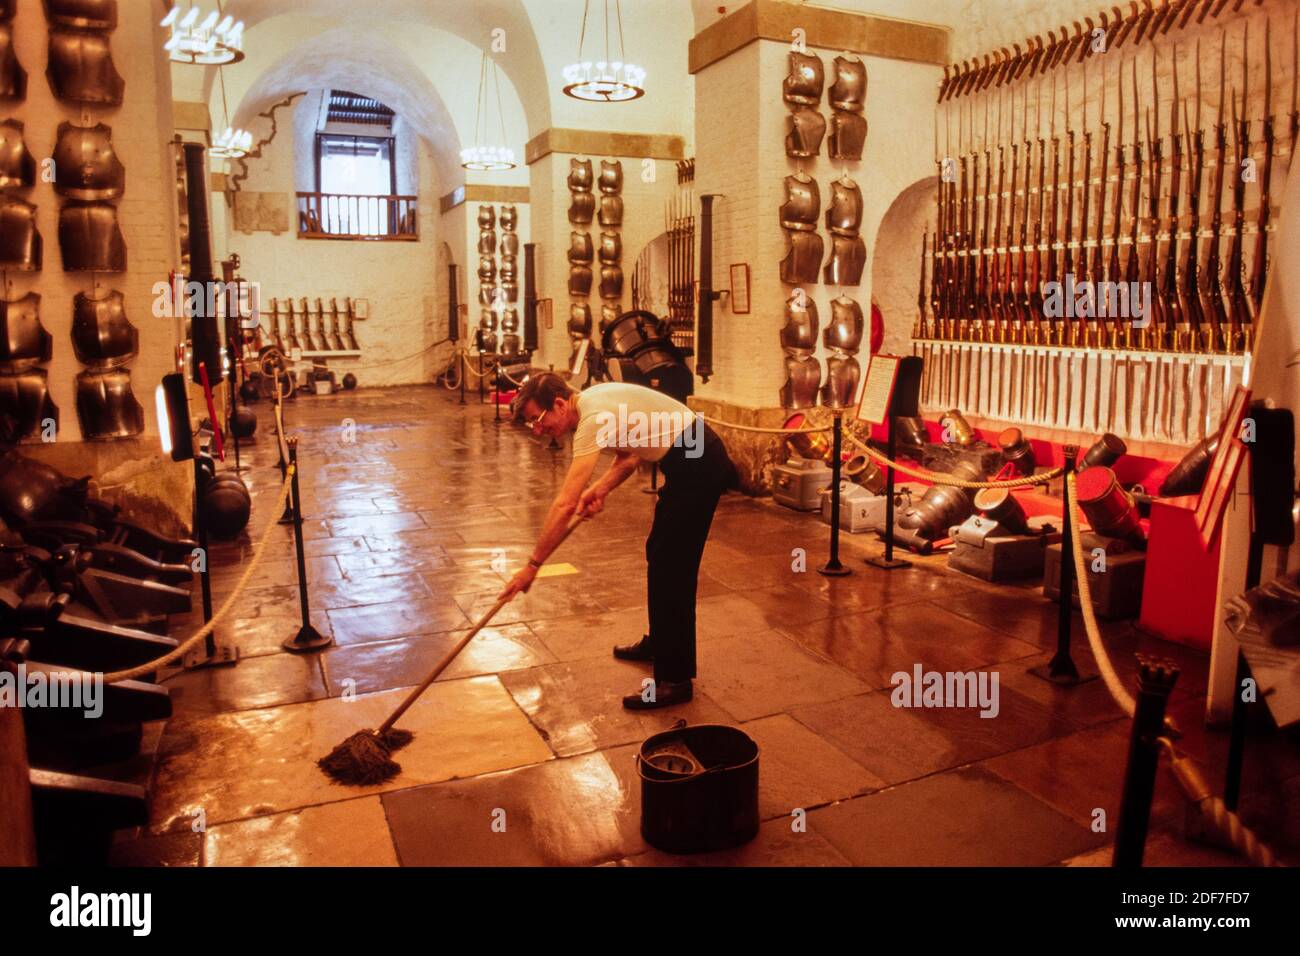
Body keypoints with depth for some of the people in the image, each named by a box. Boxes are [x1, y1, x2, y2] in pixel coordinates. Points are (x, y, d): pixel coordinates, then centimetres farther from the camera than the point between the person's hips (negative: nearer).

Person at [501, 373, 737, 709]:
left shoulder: (593, 418, -23)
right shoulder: (592, 402, 6)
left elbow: (564, 505, -27)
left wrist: (533, 565, -21)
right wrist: (600, 489, -2)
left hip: (696, 466, -11)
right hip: (693, 459, 11)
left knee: (671, 569, -8)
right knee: (659, 555, 21)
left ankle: (675, 680, -1)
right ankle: (659, 644, 38)